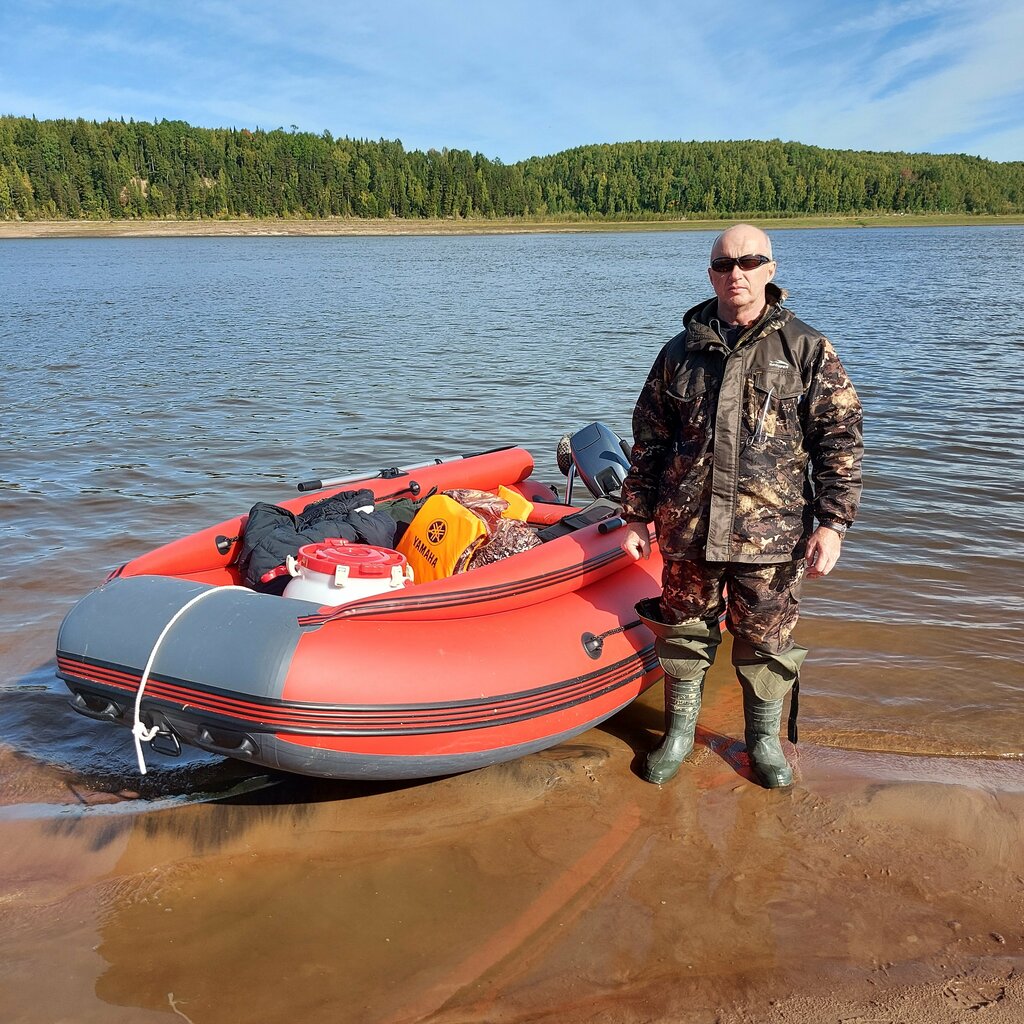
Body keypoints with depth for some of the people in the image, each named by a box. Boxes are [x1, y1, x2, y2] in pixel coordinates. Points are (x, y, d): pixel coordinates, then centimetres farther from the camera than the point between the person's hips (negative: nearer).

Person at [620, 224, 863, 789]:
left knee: (766, 638, 11)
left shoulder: (807, 349, 0)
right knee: (684, 632, 13)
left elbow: (839, 440, -2)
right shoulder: (680, 352, 7)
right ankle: (680, 730, 34)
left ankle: (764, 739, 33)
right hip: (687, 529, 2)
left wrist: (832, 523, -9)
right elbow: (648, 440, 11)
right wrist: (636, 515, 8)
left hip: (770, 532, -2)